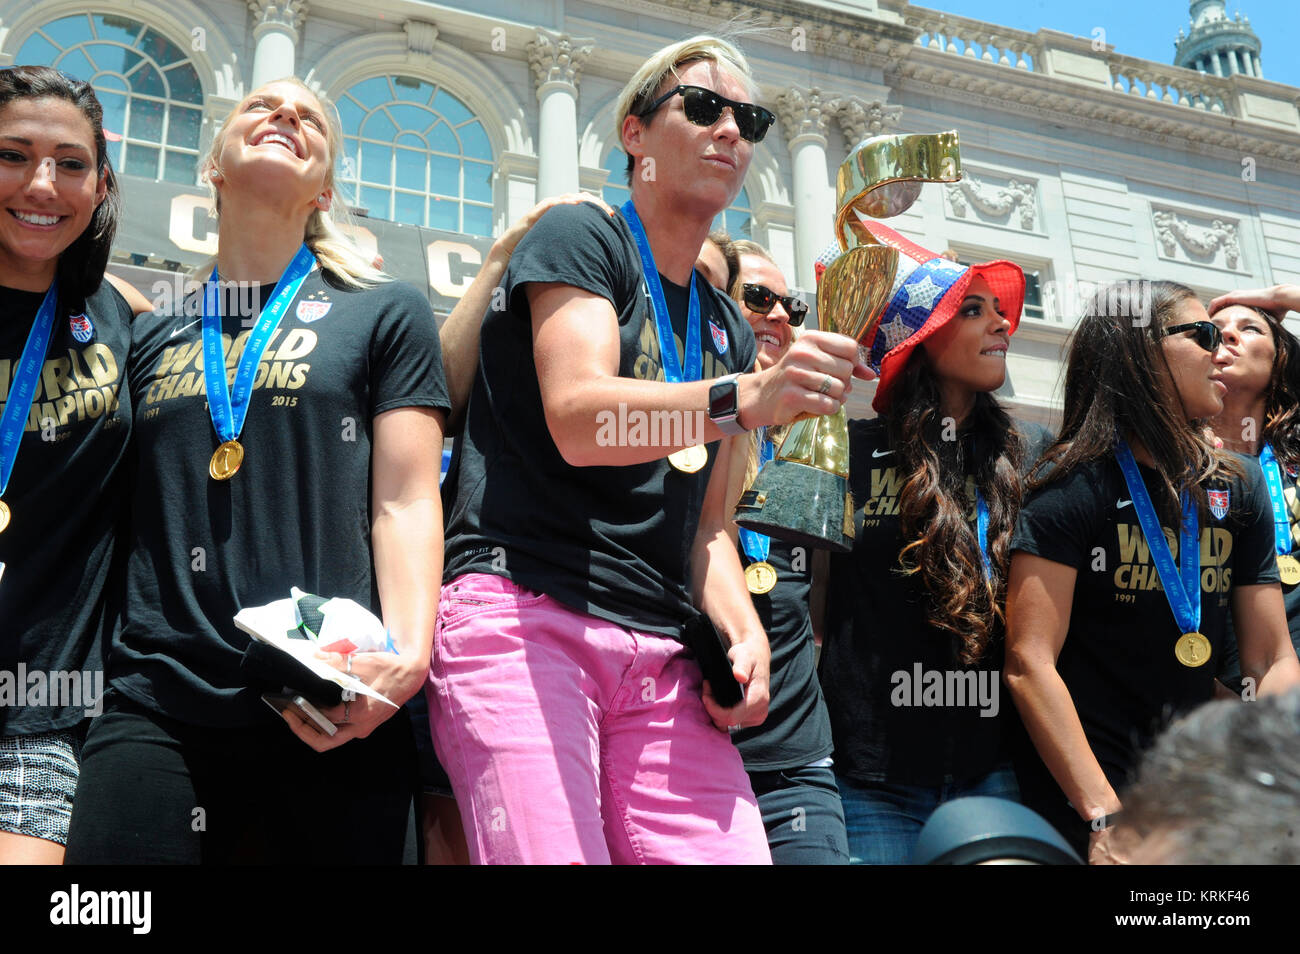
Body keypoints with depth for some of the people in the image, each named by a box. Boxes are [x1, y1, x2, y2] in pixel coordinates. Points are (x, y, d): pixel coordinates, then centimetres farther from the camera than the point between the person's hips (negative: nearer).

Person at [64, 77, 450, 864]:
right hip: (155, 708, 2)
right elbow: (123, 513, 19)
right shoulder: (151, 335, 18)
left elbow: (405, 505, 1)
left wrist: (408, 654, -15)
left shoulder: (387, 314, 10)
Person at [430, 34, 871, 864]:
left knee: (731, 850, -9)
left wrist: (744, 630, 1)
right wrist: (747, 399, -28)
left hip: (660, 657, 6)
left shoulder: (730, 329, 23)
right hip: (523, 611, -6)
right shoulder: (580, 238, 4)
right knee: (556, 854, -21)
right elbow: (578, 420, -14)